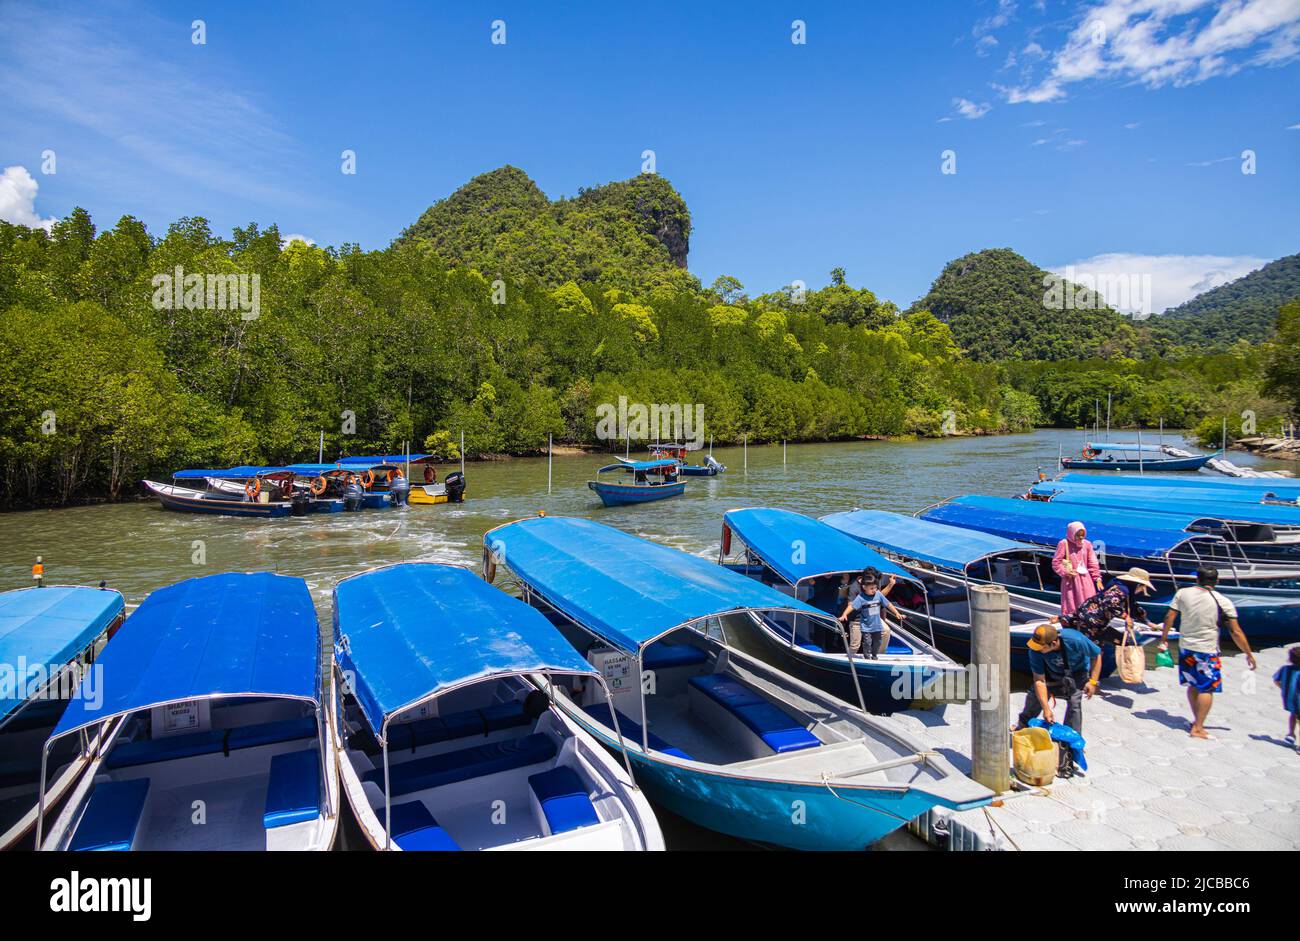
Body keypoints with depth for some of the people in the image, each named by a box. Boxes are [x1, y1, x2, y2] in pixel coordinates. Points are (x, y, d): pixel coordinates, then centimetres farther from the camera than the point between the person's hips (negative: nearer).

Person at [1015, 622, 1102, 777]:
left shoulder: (1076, 640, -41)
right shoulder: (1035, 650, -33)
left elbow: (1096, 655, -19)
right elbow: (1039, 680, -26)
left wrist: (1092, 681, -20)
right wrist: (1046, 708, -29)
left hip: (1077, 673, -2)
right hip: (1052, 673, 3)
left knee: (1074, 705, -17)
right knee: (1034, 697, 4)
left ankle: (1067, 760, -11)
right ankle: (1022, 728, 38)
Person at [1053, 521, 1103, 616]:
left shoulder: (1087, 544, 5)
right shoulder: (1064, 544, -6)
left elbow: (1093, 564, 9)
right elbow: (1056, 563, -5)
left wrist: (1097, 578, 4)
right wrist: (1065, 572, -17)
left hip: (1085, 580, 3)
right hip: (1070, 580, -3)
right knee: (1070, 606, 2)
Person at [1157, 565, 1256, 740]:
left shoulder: (1182, 593, -3)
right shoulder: (1224, 602, -10)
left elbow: (1169, 618, -2)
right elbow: (1236, 632, -8)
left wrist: (1164, 638, 11)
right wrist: (1249, 654, 3)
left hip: (1186, 647, 4)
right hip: (1207, 651, -4)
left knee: (1193, 685, 18)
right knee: (1207, 689, 5)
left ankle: (1197, 721, 27)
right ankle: (1197, 728, 5)